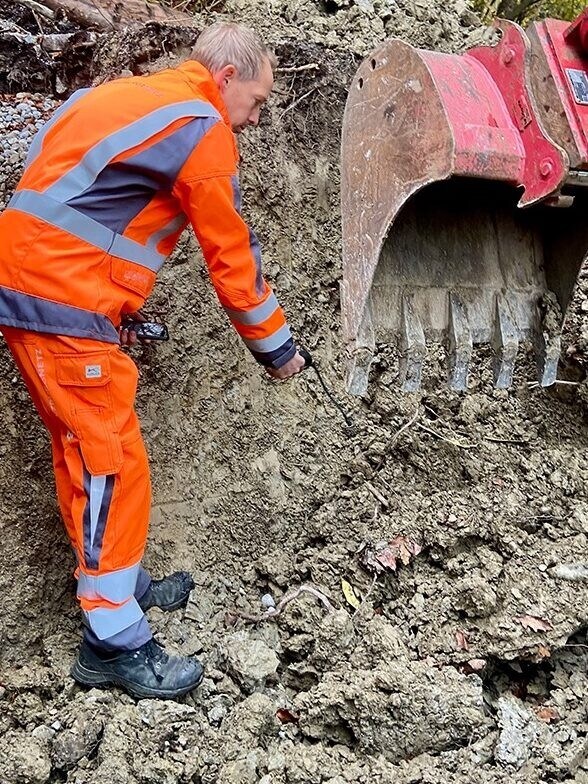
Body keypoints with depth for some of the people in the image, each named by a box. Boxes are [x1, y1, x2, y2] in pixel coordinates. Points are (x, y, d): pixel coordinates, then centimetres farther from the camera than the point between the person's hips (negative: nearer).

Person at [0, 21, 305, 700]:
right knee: (111, 464, -4)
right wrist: (275, 345, 7)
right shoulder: (201, 128, -6)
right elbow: (231, 254, -5)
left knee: (85, 452, 17)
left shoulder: (122, 95, 21)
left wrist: (118, 309, 21)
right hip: (65, 306, -10)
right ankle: (113, 643, 6)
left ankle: (118, 583, 32)